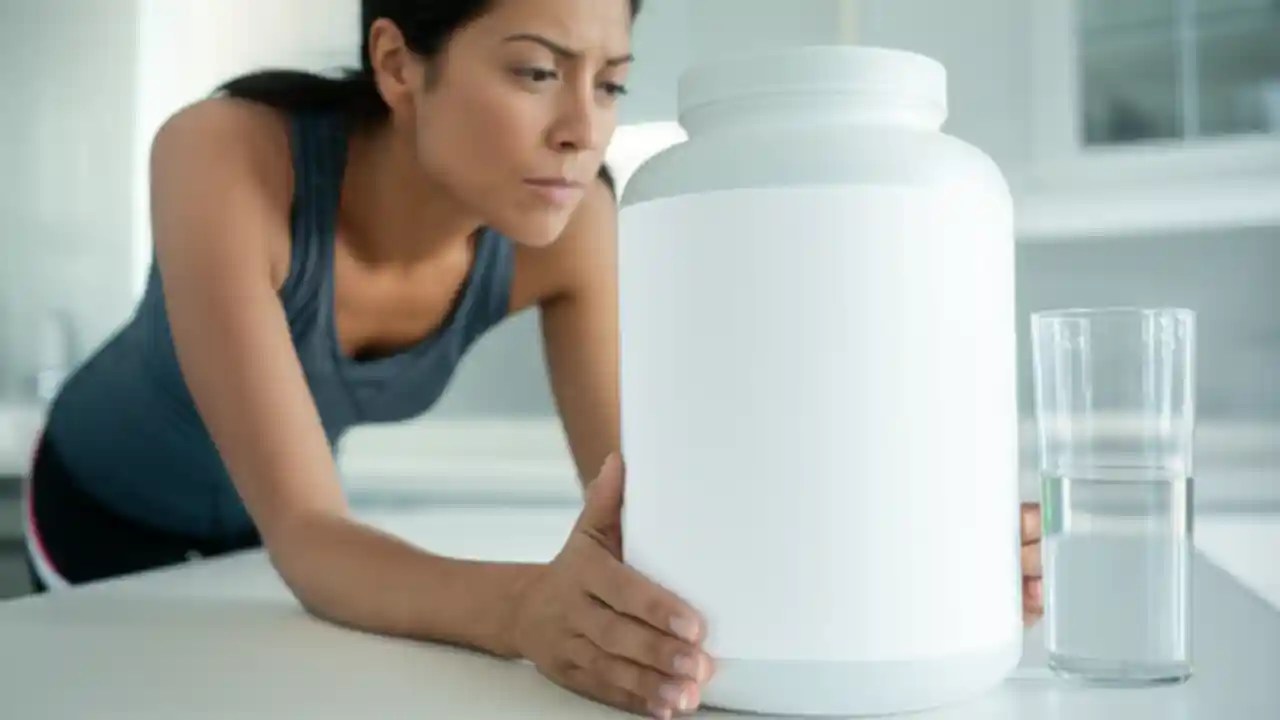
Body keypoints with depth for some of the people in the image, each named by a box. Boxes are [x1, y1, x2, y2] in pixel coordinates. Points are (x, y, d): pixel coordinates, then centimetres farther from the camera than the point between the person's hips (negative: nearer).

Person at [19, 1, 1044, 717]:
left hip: (258, 526, 3)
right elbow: (304, 537, -45)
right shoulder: (222, 155, -40)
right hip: (104, 506, -3)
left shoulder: (568, 220, -28)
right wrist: (526, 607, -65)